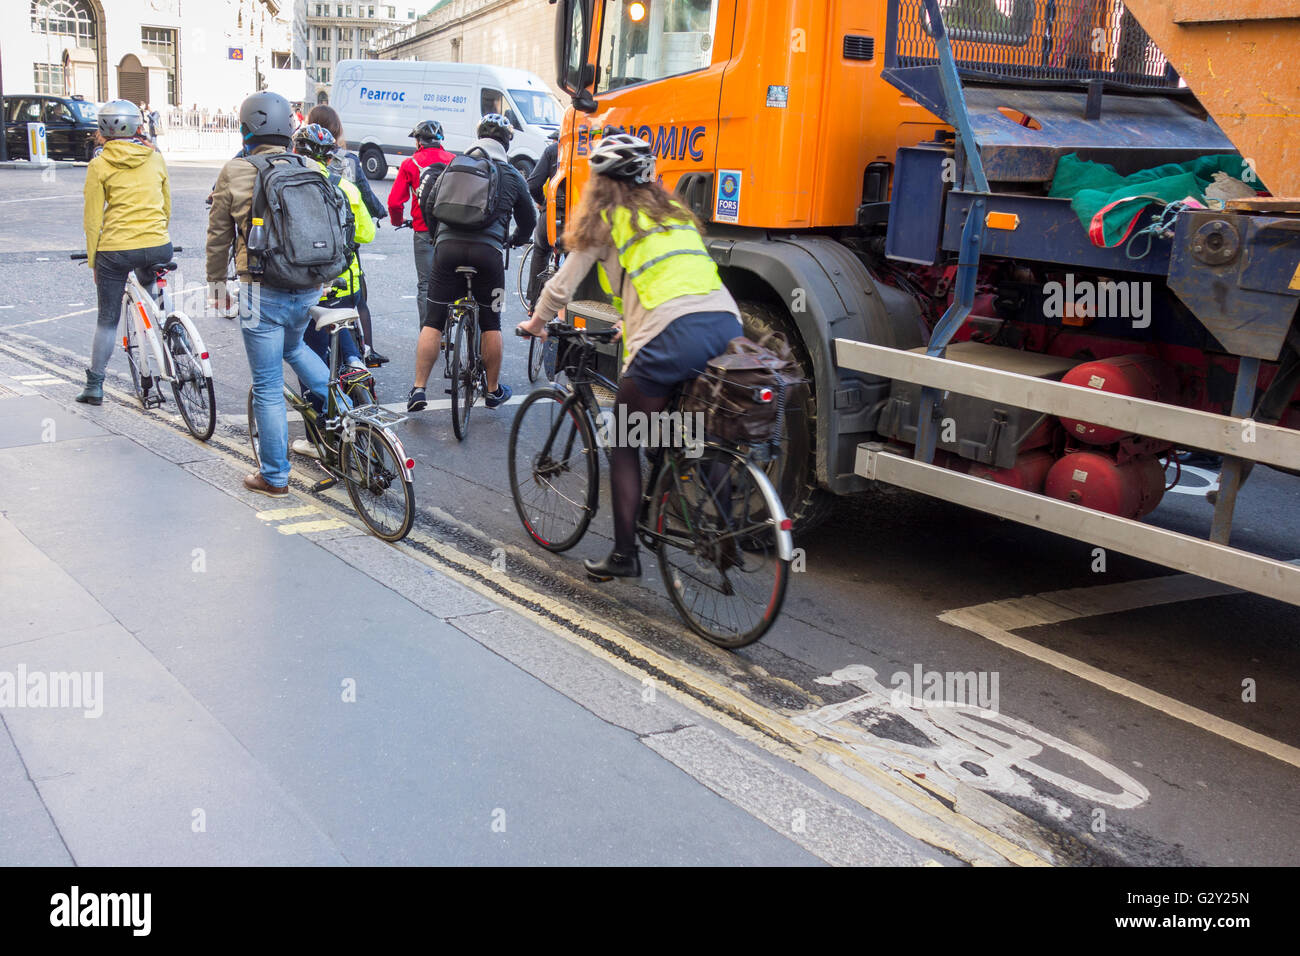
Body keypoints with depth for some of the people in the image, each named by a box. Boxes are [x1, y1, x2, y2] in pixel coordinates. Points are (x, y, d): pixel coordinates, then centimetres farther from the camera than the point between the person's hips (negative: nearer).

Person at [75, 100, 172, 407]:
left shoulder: (99, 165, -1)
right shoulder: (156, 159, 7)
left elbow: (93, 219, -1)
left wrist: (92, 261, 8)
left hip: (116, 250, -2)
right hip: (158, 248, 2)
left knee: (108, 318, 10)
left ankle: (94, 386, 15)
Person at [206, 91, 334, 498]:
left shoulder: (235, 172, -5)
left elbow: (219, 234, 1)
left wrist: (216, 283, 14)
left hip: (262, 291, -4)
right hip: (310, 288, 5)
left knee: (268, 387, 4)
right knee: (293, 347, 34)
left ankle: (274, 476, 13)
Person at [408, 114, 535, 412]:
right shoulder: (513, 176, 10)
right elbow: (528, 220, 20)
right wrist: (516, 240, 42)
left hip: (448, 245, 1)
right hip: (487, 251, -1)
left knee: (433, 321, 5)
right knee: (491, 323, 12)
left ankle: (418, 389, 1)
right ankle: (493, 390, 22)